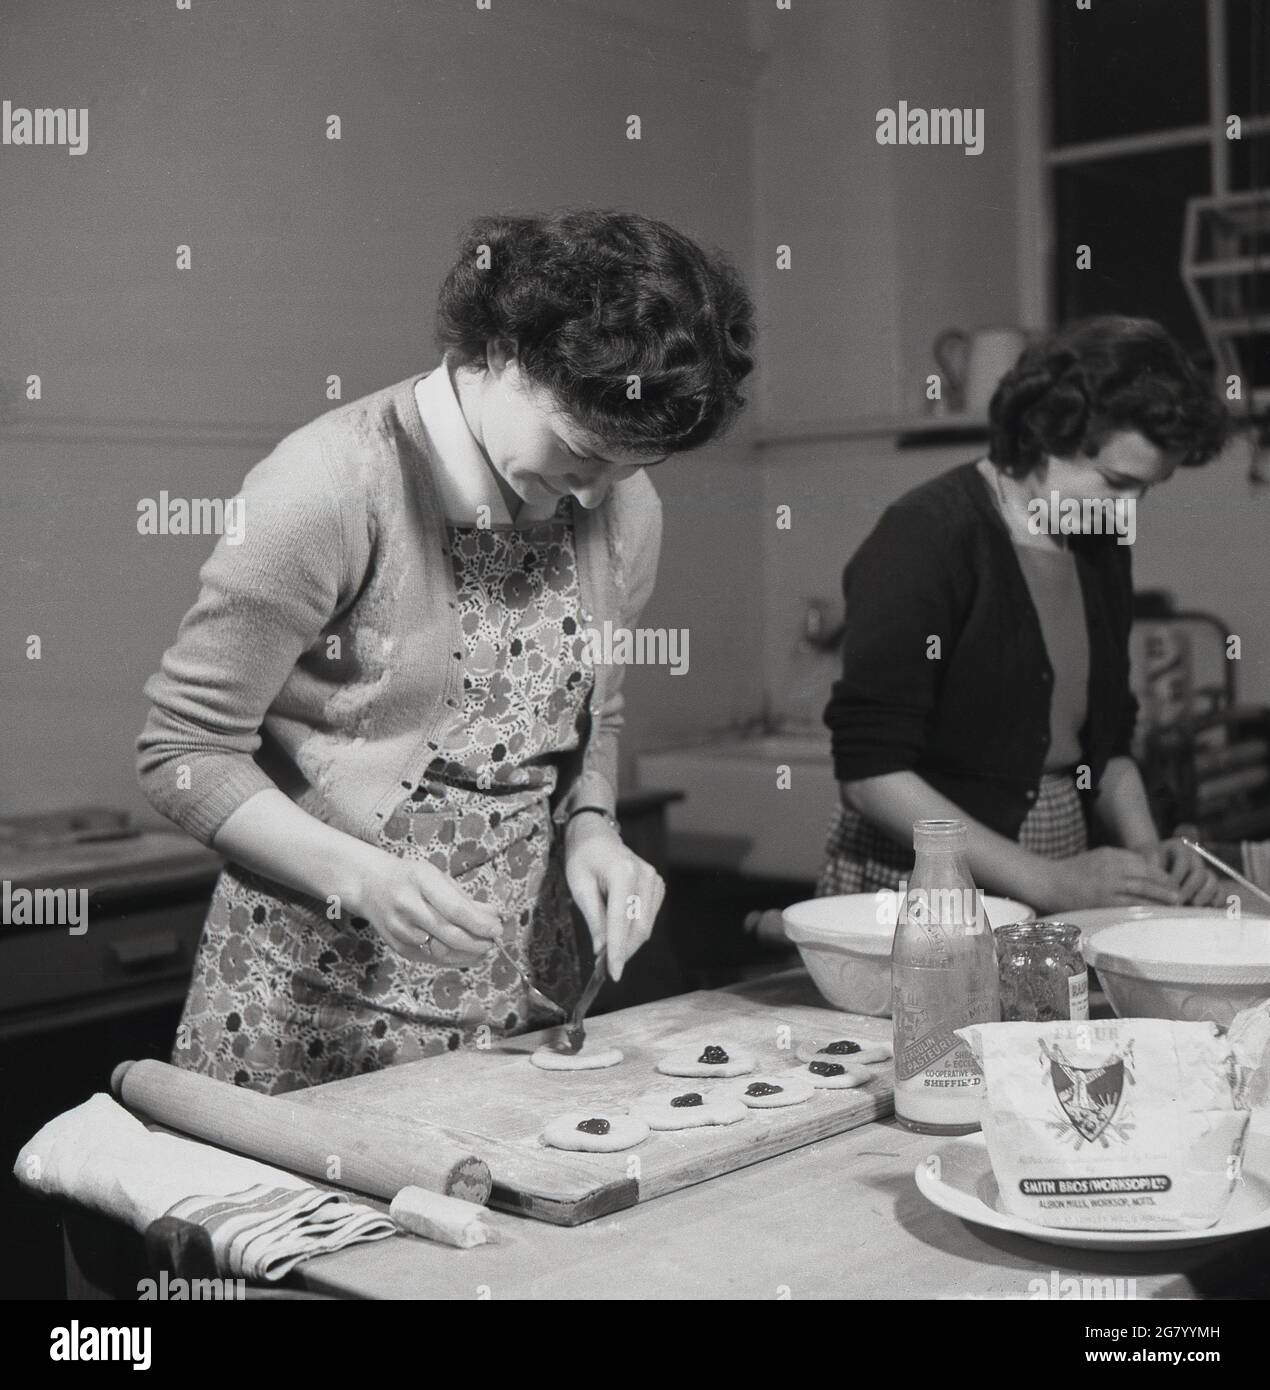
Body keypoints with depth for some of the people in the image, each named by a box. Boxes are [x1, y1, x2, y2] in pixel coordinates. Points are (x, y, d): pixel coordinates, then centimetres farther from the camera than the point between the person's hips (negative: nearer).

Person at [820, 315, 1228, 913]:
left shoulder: (1101, 549, 9)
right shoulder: (923, 537, -13)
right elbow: (870, 772, -18)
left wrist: (1147, 854, 1)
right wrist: (1047, 881, -19)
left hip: (1066, 903, 6)